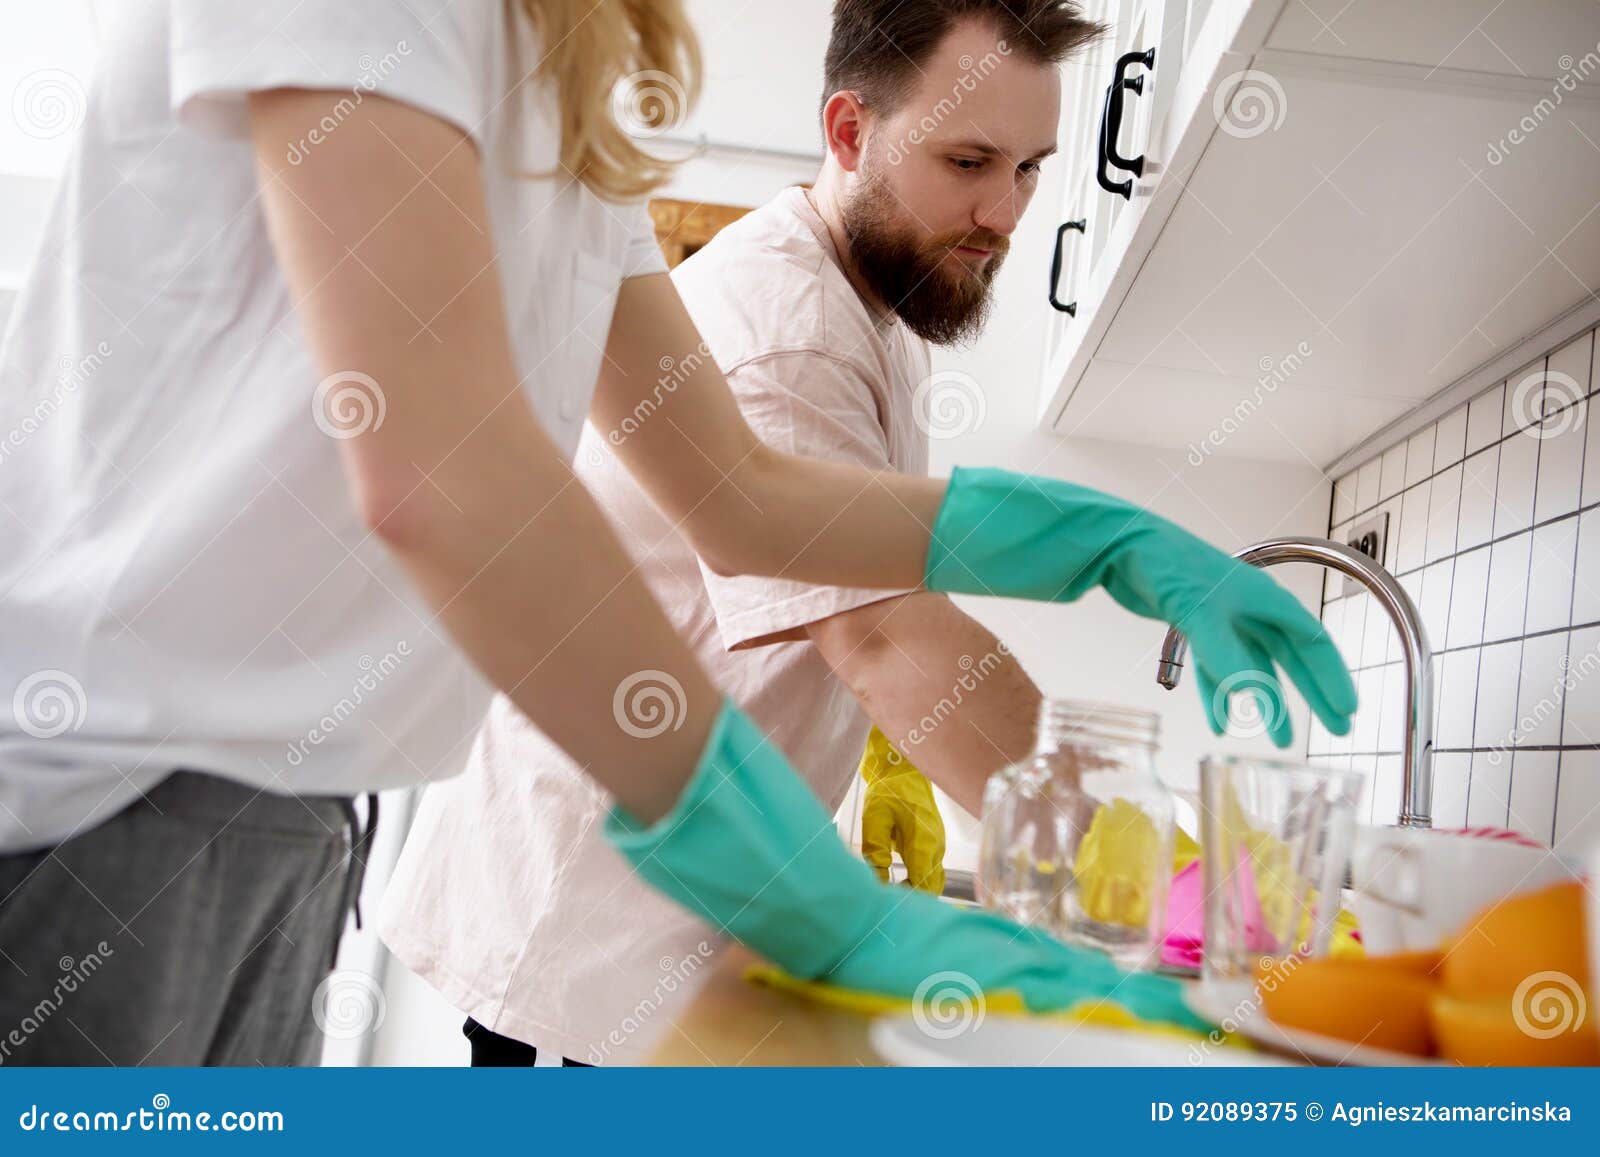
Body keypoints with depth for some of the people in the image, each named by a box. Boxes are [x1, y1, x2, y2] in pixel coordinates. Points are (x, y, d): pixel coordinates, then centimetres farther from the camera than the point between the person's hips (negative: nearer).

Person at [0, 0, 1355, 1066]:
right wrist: (850, 918, -25)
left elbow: (741, 494, 17)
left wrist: (1129, 549, 11)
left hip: (283, 825, 9)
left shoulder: (572, 115, 14)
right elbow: (430, 476, -27)